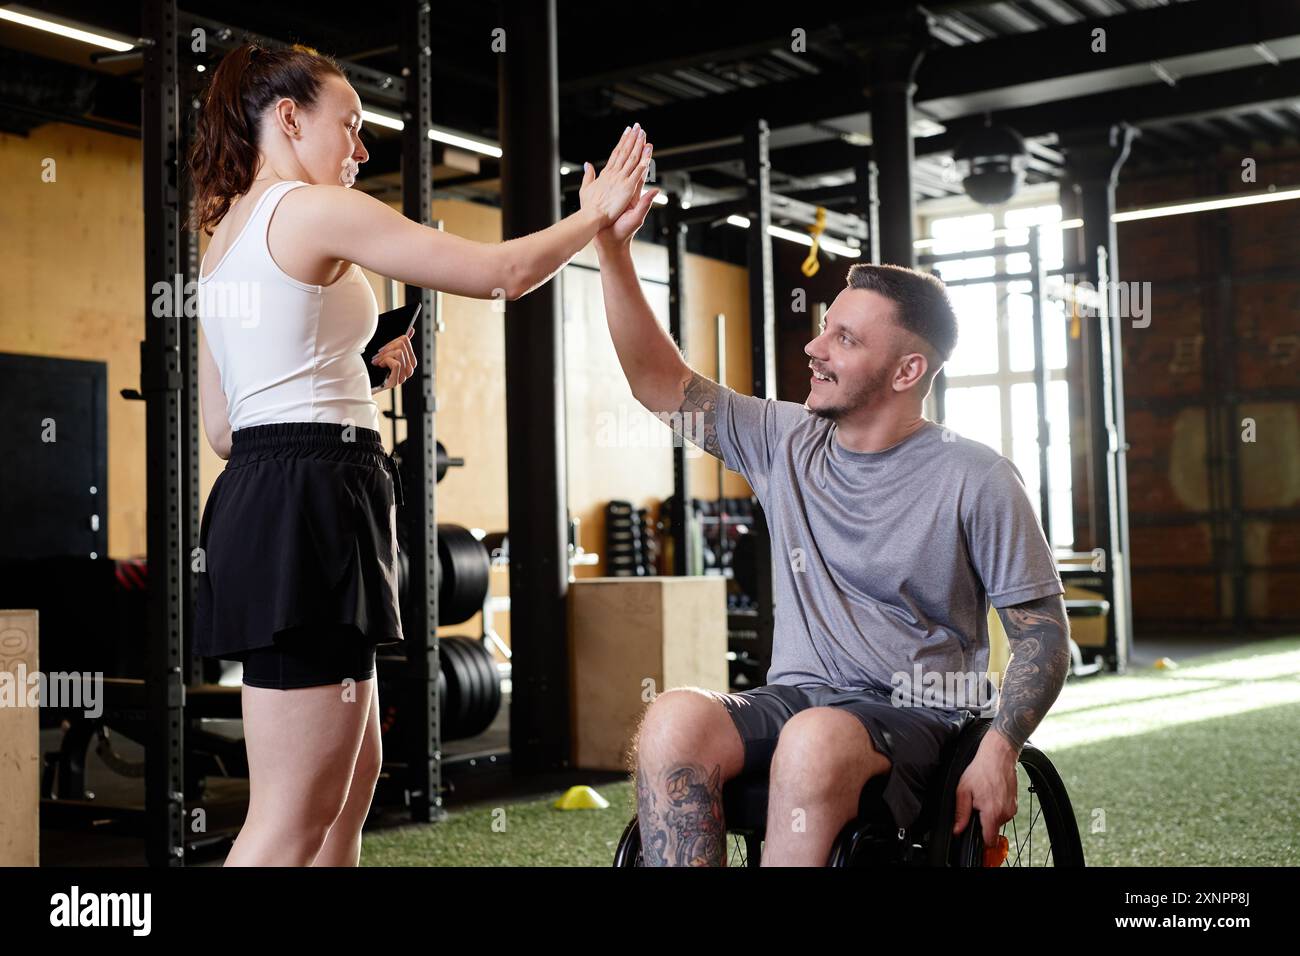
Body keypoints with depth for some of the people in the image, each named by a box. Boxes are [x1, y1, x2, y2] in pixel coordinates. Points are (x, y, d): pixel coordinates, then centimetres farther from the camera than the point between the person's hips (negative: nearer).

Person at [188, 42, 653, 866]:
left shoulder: (224, 235, 20)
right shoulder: (318, 210, -7)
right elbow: (503, 273, -8)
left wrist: (359, 376, 20)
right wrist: (598, 213, 8)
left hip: (256, 496, 10)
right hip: (313, 501, -10)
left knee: (354, 775, 16)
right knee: (294, 820, -8)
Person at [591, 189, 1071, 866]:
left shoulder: (976, 480, -3)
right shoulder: (785, 441, 9)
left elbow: (1043, 633, 0)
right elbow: (660, 384, 9)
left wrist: (998, 752, -15)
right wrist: (612, 249, 1)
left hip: (916, 713, -3)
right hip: (792, 699, 4)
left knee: (815, 740, -39)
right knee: (673, 719, -29)